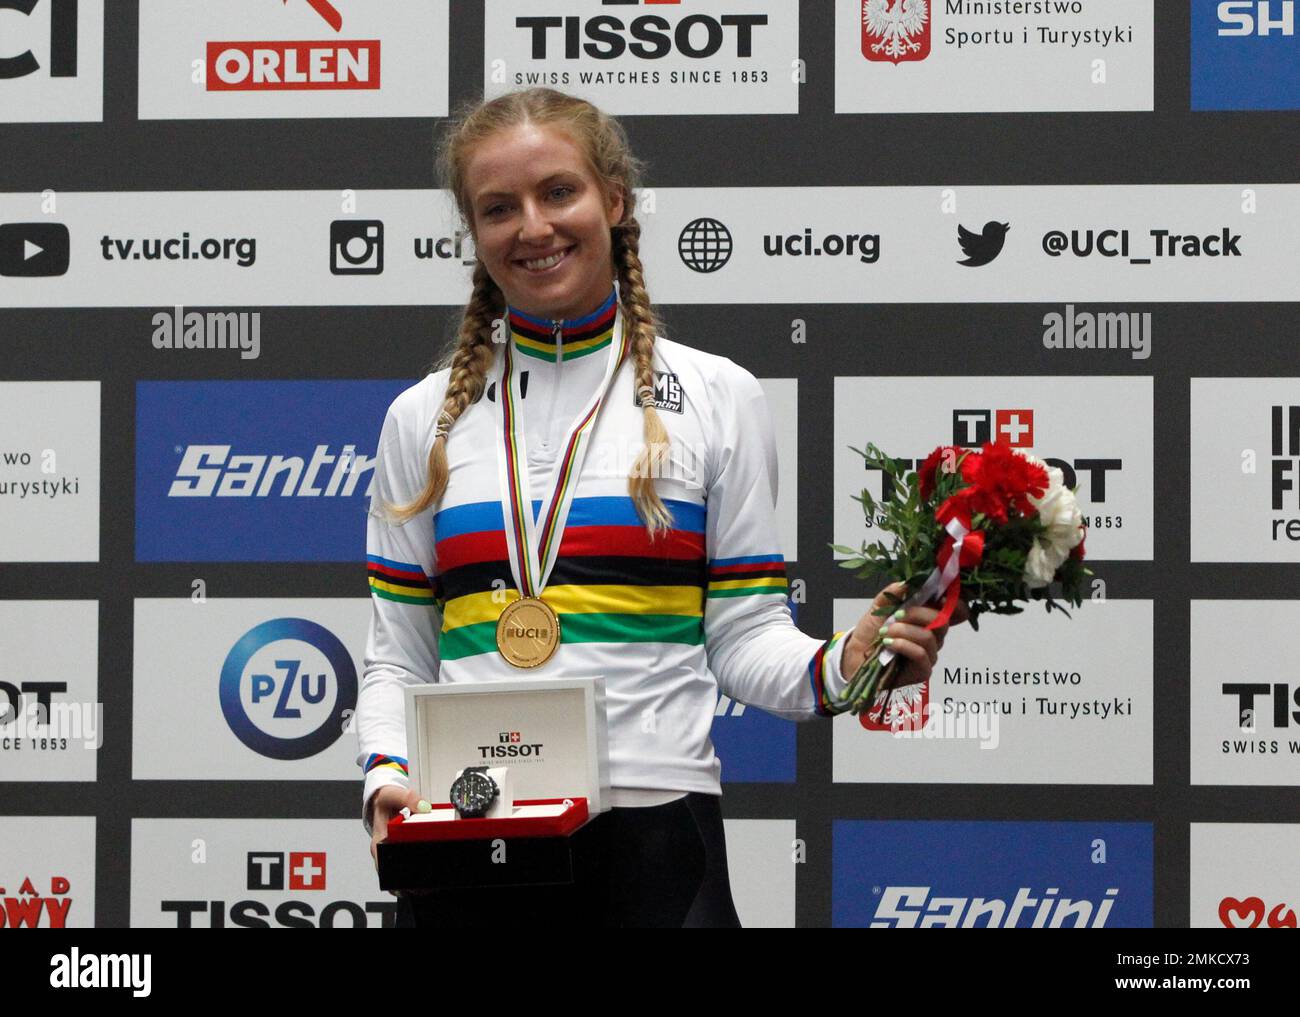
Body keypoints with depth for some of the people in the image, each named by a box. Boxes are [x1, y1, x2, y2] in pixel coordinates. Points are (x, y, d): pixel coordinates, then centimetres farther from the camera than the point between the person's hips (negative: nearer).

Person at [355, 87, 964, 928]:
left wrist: (837, 668, -16)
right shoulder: (424, 418, 12)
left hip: (655, 832, -2)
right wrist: (386, 782, -7)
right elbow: (397, 658, 11)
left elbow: (745, 638, 4)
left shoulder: (716, 397, 7)